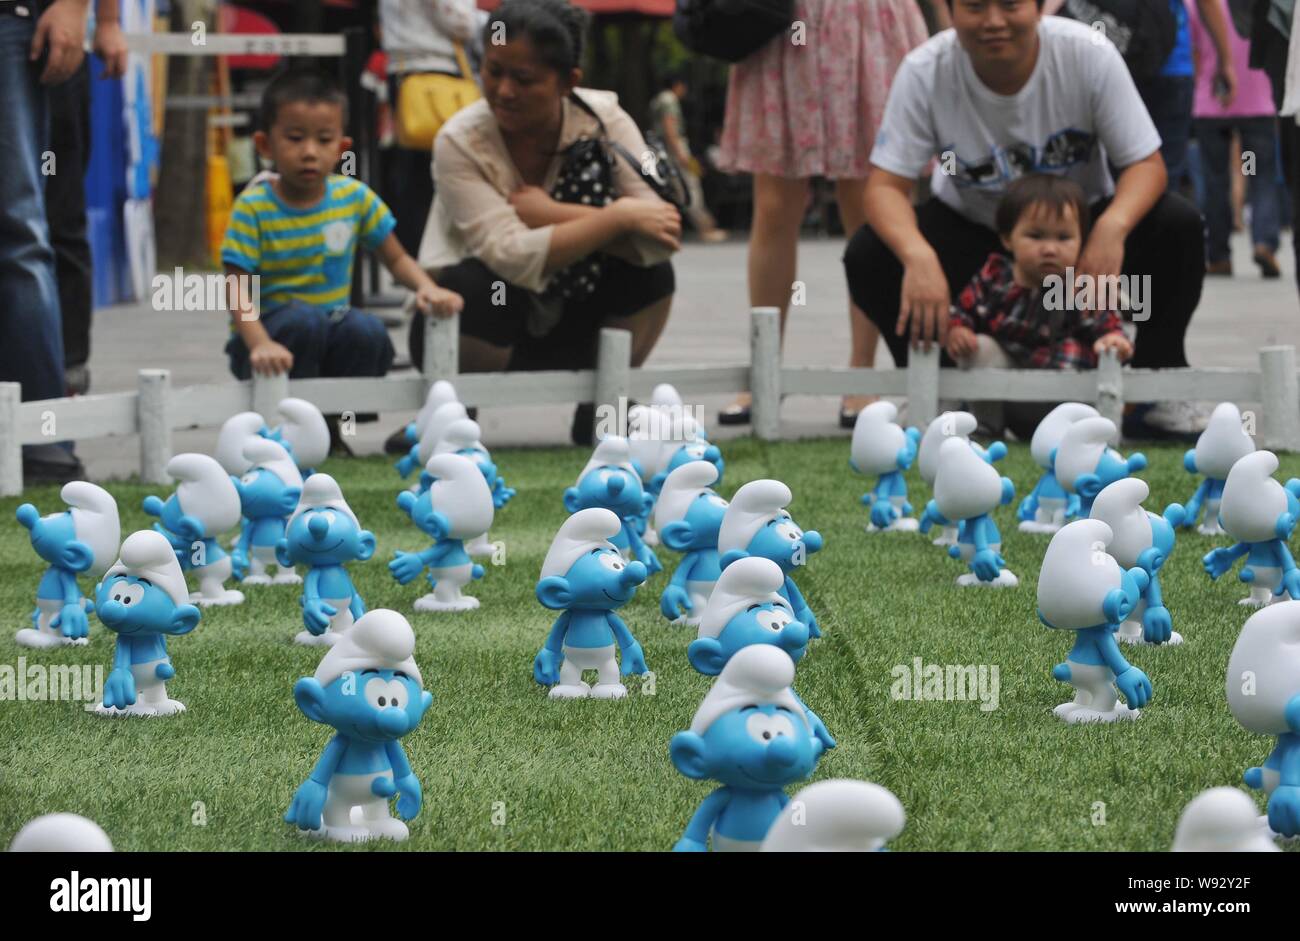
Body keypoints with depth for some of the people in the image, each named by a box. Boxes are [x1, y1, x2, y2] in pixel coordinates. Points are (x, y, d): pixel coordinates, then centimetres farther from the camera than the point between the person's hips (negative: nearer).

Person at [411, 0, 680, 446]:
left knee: (650, 275, -23)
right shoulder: (460, 142, -22)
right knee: (486, 286, -36)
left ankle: (600, 409, 1)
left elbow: (655, 239, -25)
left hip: (564, 324, 3)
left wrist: (552, 214, -31)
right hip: (479, 323, -3)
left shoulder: (604, 119, -14)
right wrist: (618, 217, -34)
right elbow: (513, 257, -34)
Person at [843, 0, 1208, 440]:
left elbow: (1147, 164, -19)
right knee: (868, 258, -28)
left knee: (1178, 227, -28)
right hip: (970, 228, 0)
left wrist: (1113, 226, -42)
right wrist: (918, 255, -45)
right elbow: (886, 185, -22)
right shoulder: (925, 71, -22)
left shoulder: (1089, 54, -23)